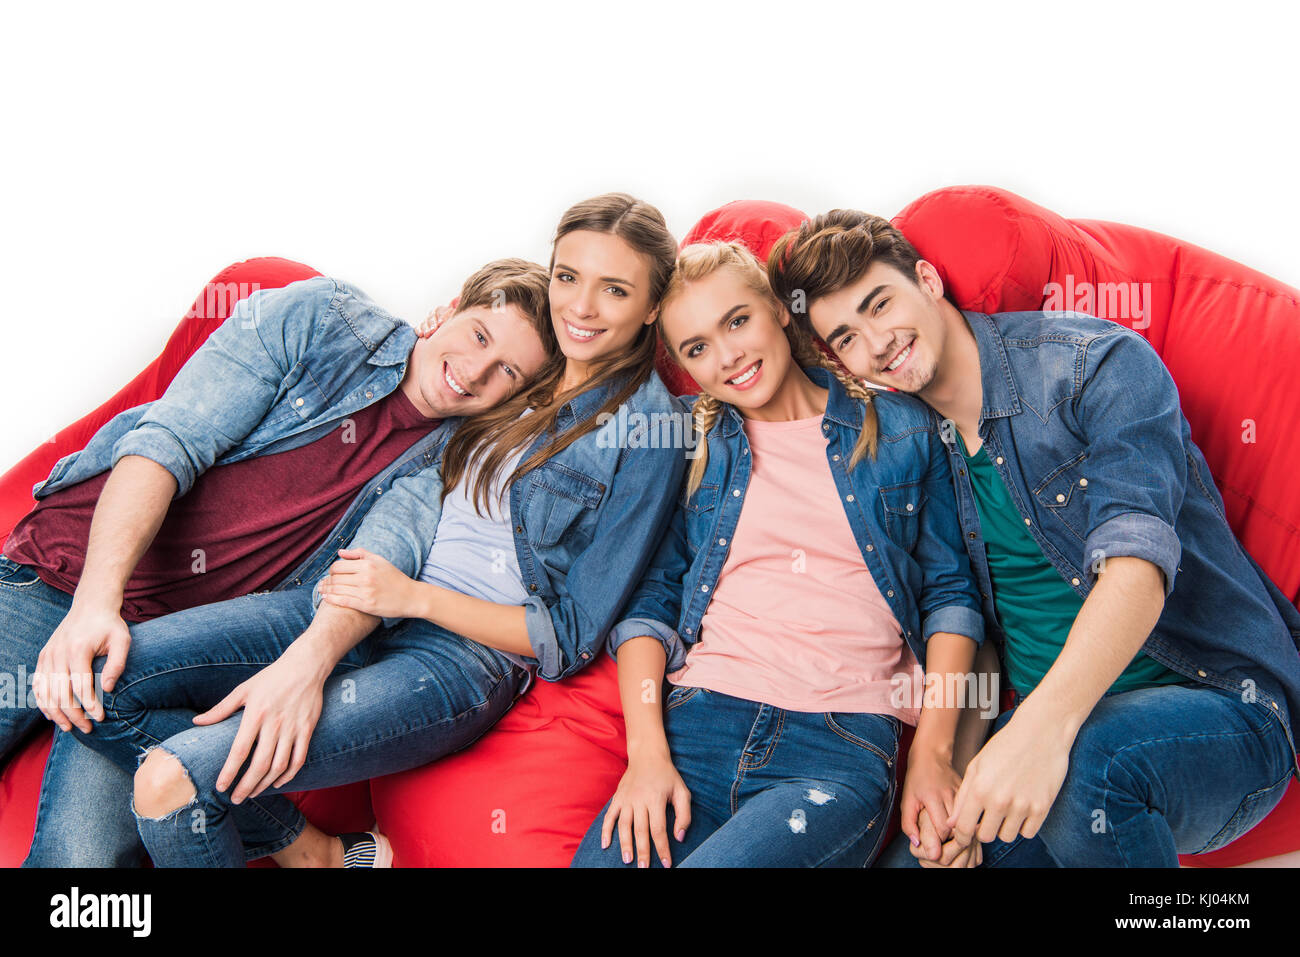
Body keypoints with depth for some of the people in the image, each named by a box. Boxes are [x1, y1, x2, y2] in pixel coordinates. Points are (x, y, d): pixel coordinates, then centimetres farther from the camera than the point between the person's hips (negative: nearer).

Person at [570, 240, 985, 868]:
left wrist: (933, 754, 1)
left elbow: (950, 592, 12)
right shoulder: (690, 446, 13)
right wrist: (647, 752, -5)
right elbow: (650, 598, 10)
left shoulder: (901, 432, 10)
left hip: (844, 745, -2)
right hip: (697, 721, 2)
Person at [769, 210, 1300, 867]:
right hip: (1045, 723, 4)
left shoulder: (1097, 362, -11)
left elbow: (1137, 560, -25)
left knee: (1085, 768, -36)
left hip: (1221, 708, -3)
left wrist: (1045, 724, -39)